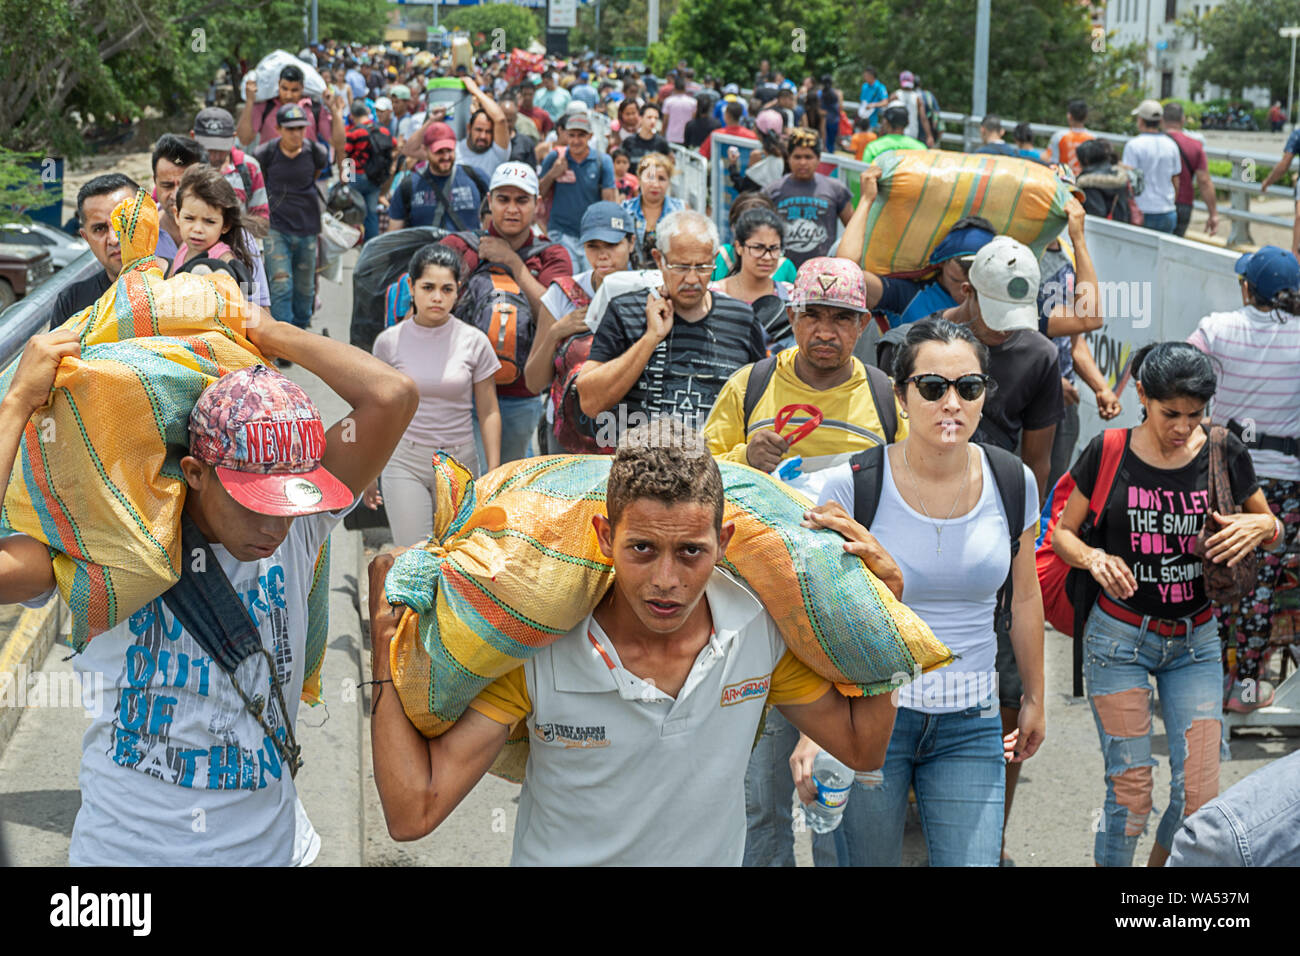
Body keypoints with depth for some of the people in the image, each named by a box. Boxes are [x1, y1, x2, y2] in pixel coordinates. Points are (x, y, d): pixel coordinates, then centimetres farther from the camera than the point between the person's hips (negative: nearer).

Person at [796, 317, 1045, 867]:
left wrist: (1034, 698, 22)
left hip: (970, 723, 2)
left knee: (973, 861, -4)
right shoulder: (852, 485, -11)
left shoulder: (1014, 484, -2)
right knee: (868, 860, 7)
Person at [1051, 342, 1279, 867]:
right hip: (1119, 638, -2)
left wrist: (1260, 526, -14)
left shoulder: (1225, 454, -2)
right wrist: (1093, 558, -20)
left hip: (1195, 641, 2)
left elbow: (1273, 526, 11)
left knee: (1198, 795, -2)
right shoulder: (1108, 453, -7)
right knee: (1130, 794, -4)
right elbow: (1061, 533, 2)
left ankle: (1163, 863, 28)